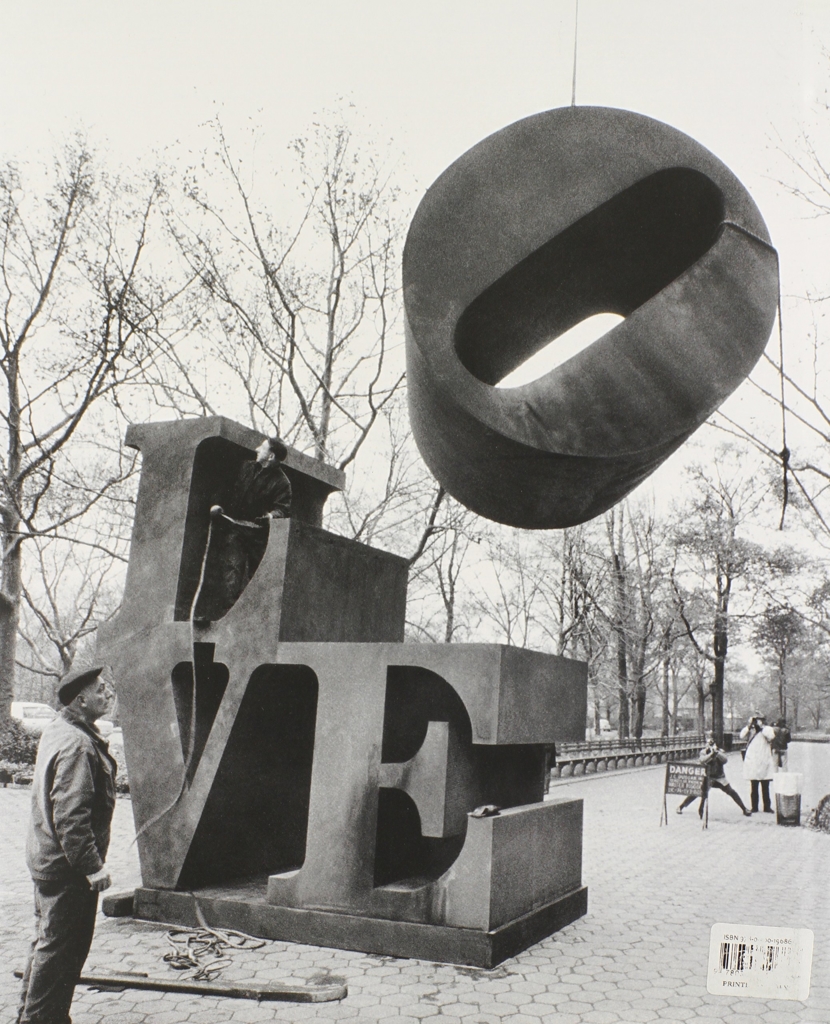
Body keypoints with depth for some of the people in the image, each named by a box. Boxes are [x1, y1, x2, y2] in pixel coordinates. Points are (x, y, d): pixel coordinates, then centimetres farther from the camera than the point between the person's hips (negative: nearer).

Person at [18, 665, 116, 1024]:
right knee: (62, 947, 1)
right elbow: (71, 816, -28)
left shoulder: (58, 731, 9)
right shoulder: (77, 745, -24)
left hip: (47, 859, 11)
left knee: (48, 942, 21)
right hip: (68, 866, -11)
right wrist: (92, 866, -23)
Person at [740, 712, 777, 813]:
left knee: (765, 787, 3)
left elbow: (770, 736, -17)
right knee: (753, 787, 4)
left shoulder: (768, 729, 5)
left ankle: (767, 807, 9)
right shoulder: (751, 730, 11)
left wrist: (761, 726, -12)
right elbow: (742, 736, -6)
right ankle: (754, 807, 9)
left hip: (764, 762, -2)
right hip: (752, 762, 2)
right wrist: (749, 724, -10)